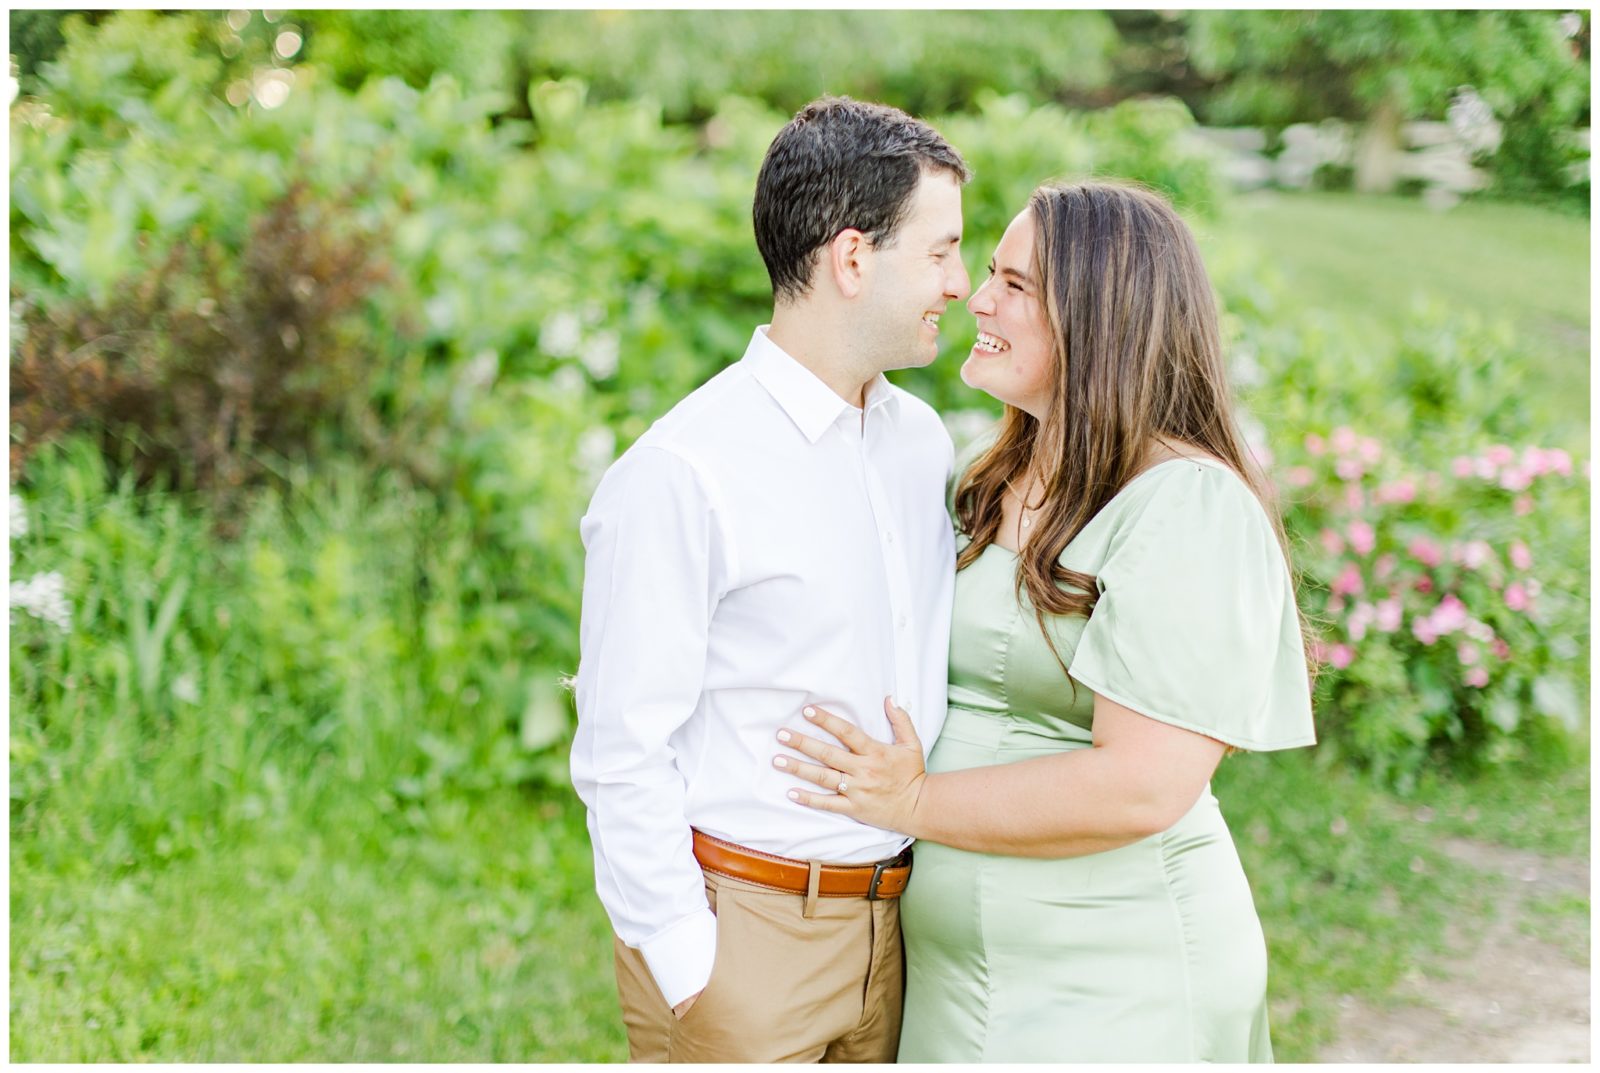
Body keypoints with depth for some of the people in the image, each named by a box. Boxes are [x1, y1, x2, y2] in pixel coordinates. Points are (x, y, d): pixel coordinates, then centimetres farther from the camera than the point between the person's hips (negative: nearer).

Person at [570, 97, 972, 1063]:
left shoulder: (923, 440, 7)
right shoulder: (681, 475, -16)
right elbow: (623, 756, -14)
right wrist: (685, 971, -13)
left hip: (888, 924, 6)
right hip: (742, 929, -6)